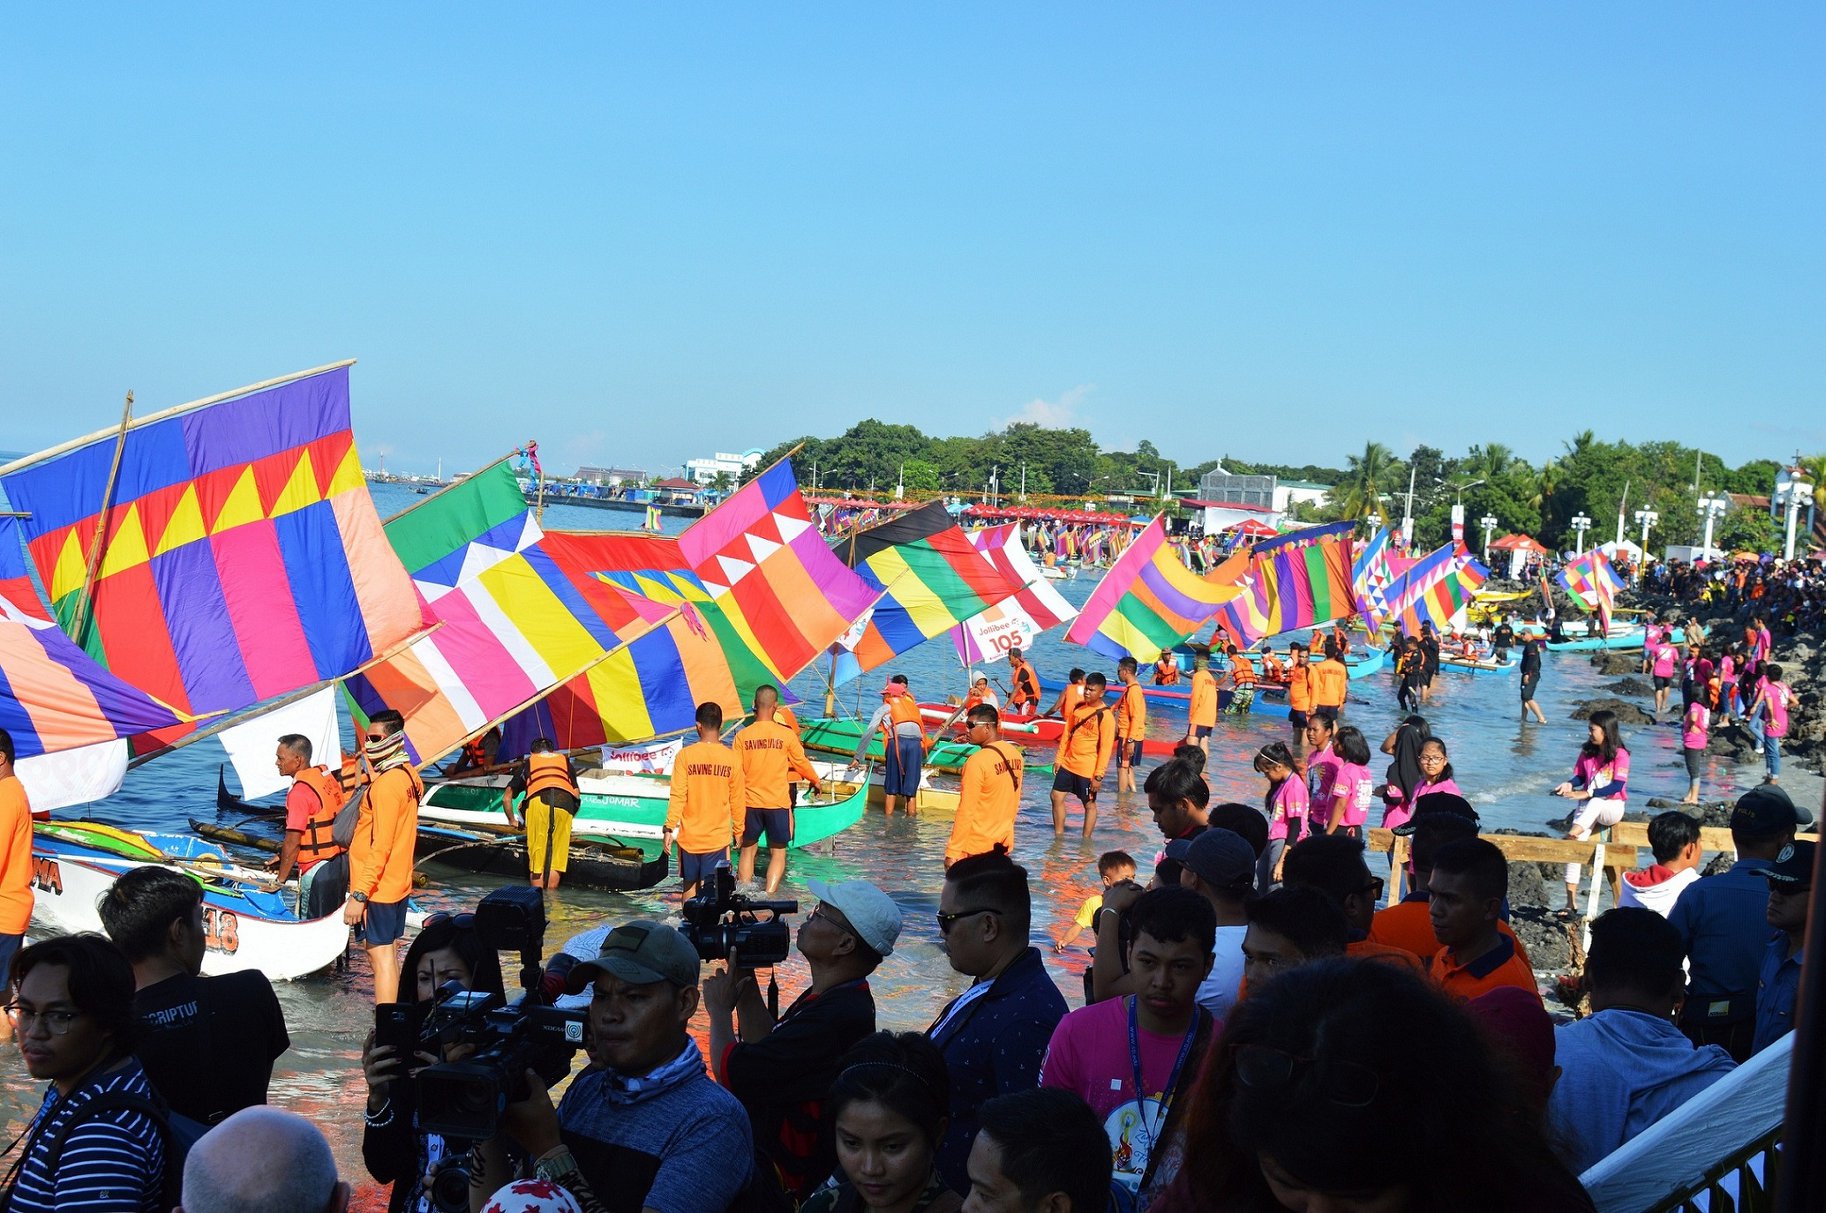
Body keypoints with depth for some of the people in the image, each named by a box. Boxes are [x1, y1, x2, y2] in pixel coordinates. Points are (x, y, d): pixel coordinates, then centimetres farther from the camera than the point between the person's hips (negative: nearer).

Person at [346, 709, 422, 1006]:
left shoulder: (386, 784, -19)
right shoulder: (409, 775, 9)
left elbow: (381, 846, -23)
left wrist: (359, 895, -23)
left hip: (376, 888, -10)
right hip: (398, 882, 10)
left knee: (380, 956, -7)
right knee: (387, 954, 15)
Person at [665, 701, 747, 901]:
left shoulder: (685, 755, -8)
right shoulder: (732, 758, -5)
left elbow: (677, 796, -9)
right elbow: (737, 800, 2)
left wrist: (669, 828, -3)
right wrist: (738, 830, 14)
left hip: (689, 835, 0)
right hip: (718, 837, 0)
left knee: (690, 885, 15)